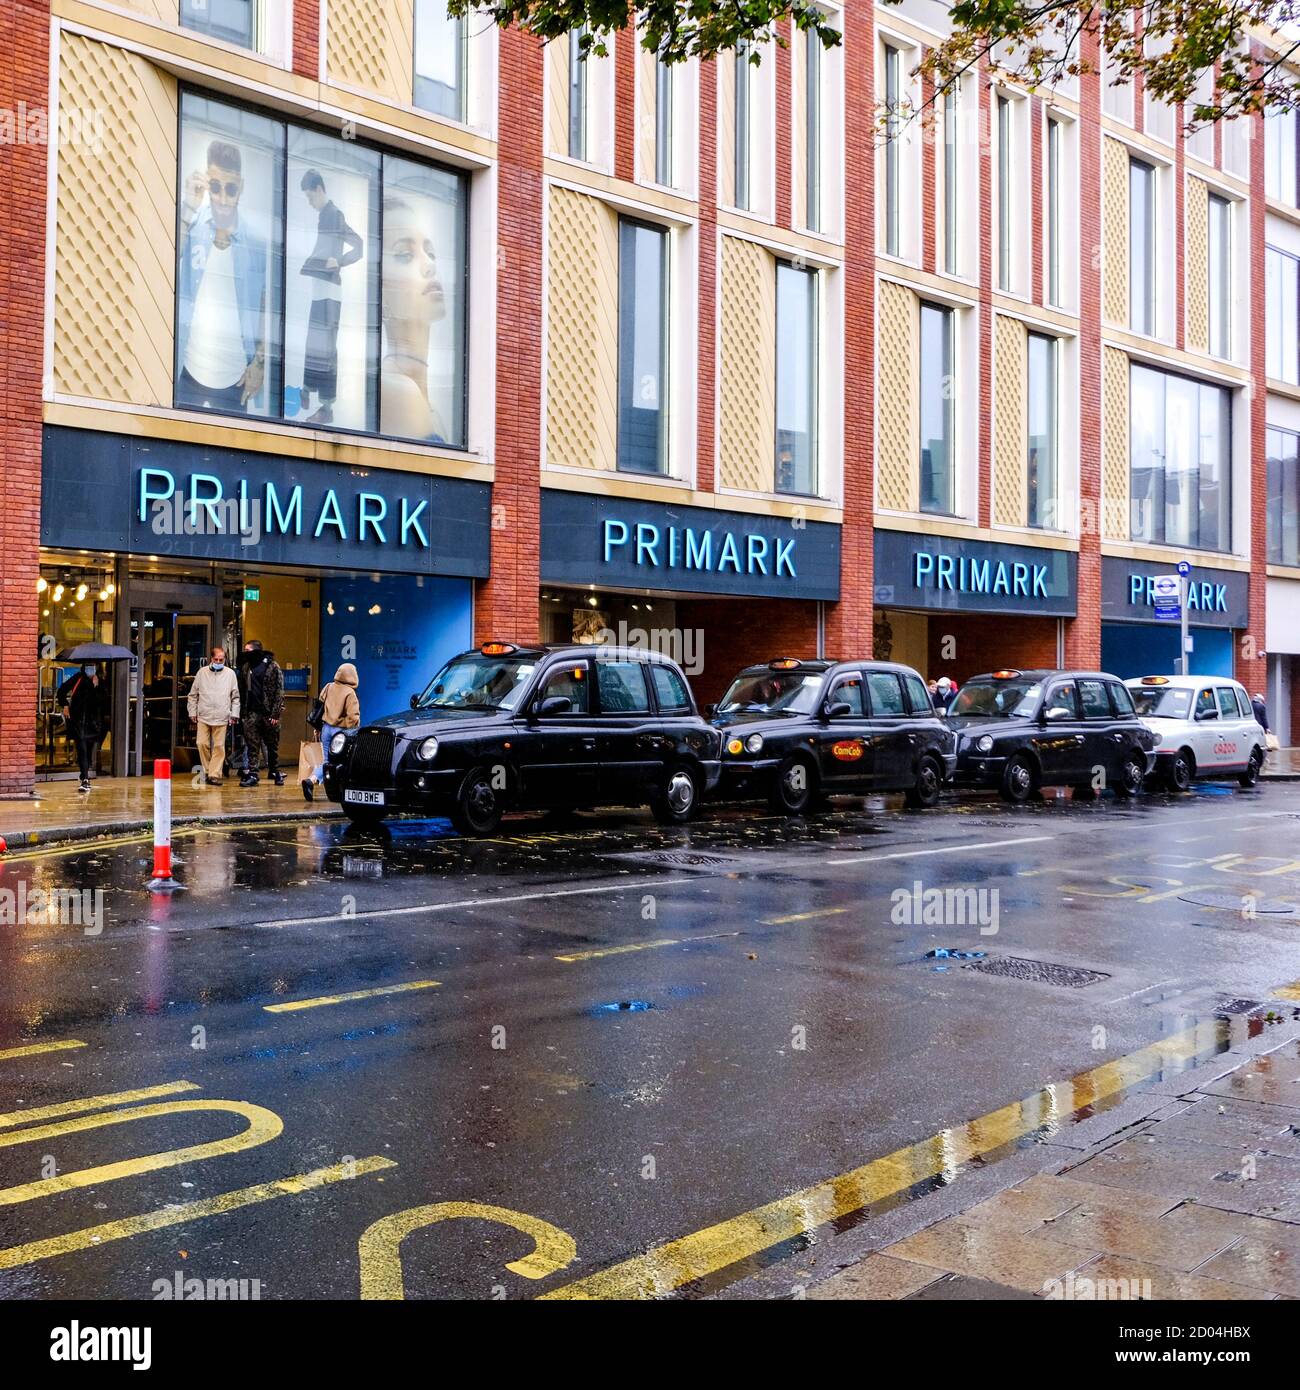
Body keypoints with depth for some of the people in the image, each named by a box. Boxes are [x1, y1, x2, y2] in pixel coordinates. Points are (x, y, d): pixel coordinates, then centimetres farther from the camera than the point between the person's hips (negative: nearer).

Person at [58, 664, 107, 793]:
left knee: (89, 751, 10)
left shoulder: (100, 682, 2)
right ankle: (85, 780, -17)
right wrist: (64, 705, -1)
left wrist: (96, 687, -17)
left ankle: (85, 777, 26)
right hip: (78, 720, -3)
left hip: (93, 722, 3)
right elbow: (62, 690, 6)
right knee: (82, 749, -12)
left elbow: (102, 700, -8)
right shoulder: (78, 679, -4)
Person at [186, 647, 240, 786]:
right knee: (202, 744, -3)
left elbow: (235, 697, 9)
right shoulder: (202, 672, 7)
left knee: (219, 746, -2)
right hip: (203, 716, 1)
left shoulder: (230, 673, 6)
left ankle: (215, 775, 1)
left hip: (221, 717, -1)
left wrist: (234, 714, 2)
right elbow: (193, 694, 12)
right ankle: (207, 771, 12)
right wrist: (192, 712, 7)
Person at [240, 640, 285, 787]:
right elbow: (245, 691, 13)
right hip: (252, 713, 4)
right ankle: (251, 774, -2)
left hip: (269, 713, -4)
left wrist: (276, 713, -12)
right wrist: (244, 711, 3)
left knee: (272, 745, 7)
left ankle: (275, 772, 20)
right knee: (252, 744, -2)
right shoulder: (248, 667, 13)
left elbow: (279, 691, -6)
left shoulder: (273, 666, -2)